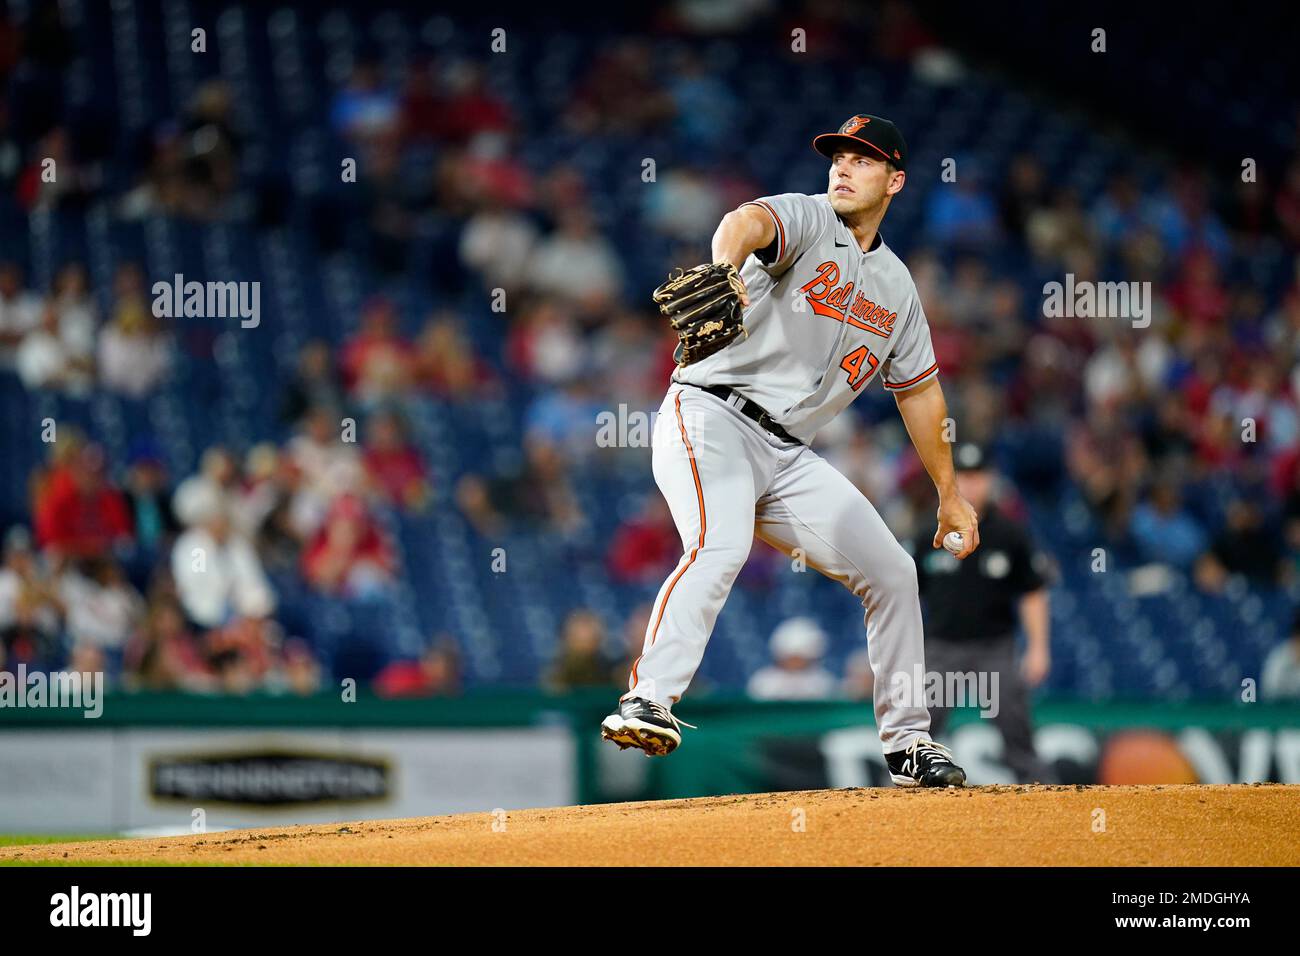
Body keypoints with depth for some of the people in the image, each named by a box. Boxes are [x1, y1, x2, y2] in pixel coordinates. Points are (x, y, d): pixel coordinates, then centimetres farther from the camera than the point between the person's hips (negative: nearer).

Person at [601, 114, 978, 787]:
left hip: (789, 457, 7)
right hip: (711, 420, -7)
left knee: (892, 573, 4)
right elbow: (747, 223, -28)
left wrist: (950, 496, 28)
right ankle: (648, 701, -44)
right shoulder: (805, 219, -3)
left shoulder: (896, 288, 18)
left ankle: (908, 744, 16)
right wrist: (726, 271, -53)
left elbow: (919, 389, 27)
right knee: (721, 546, -33)